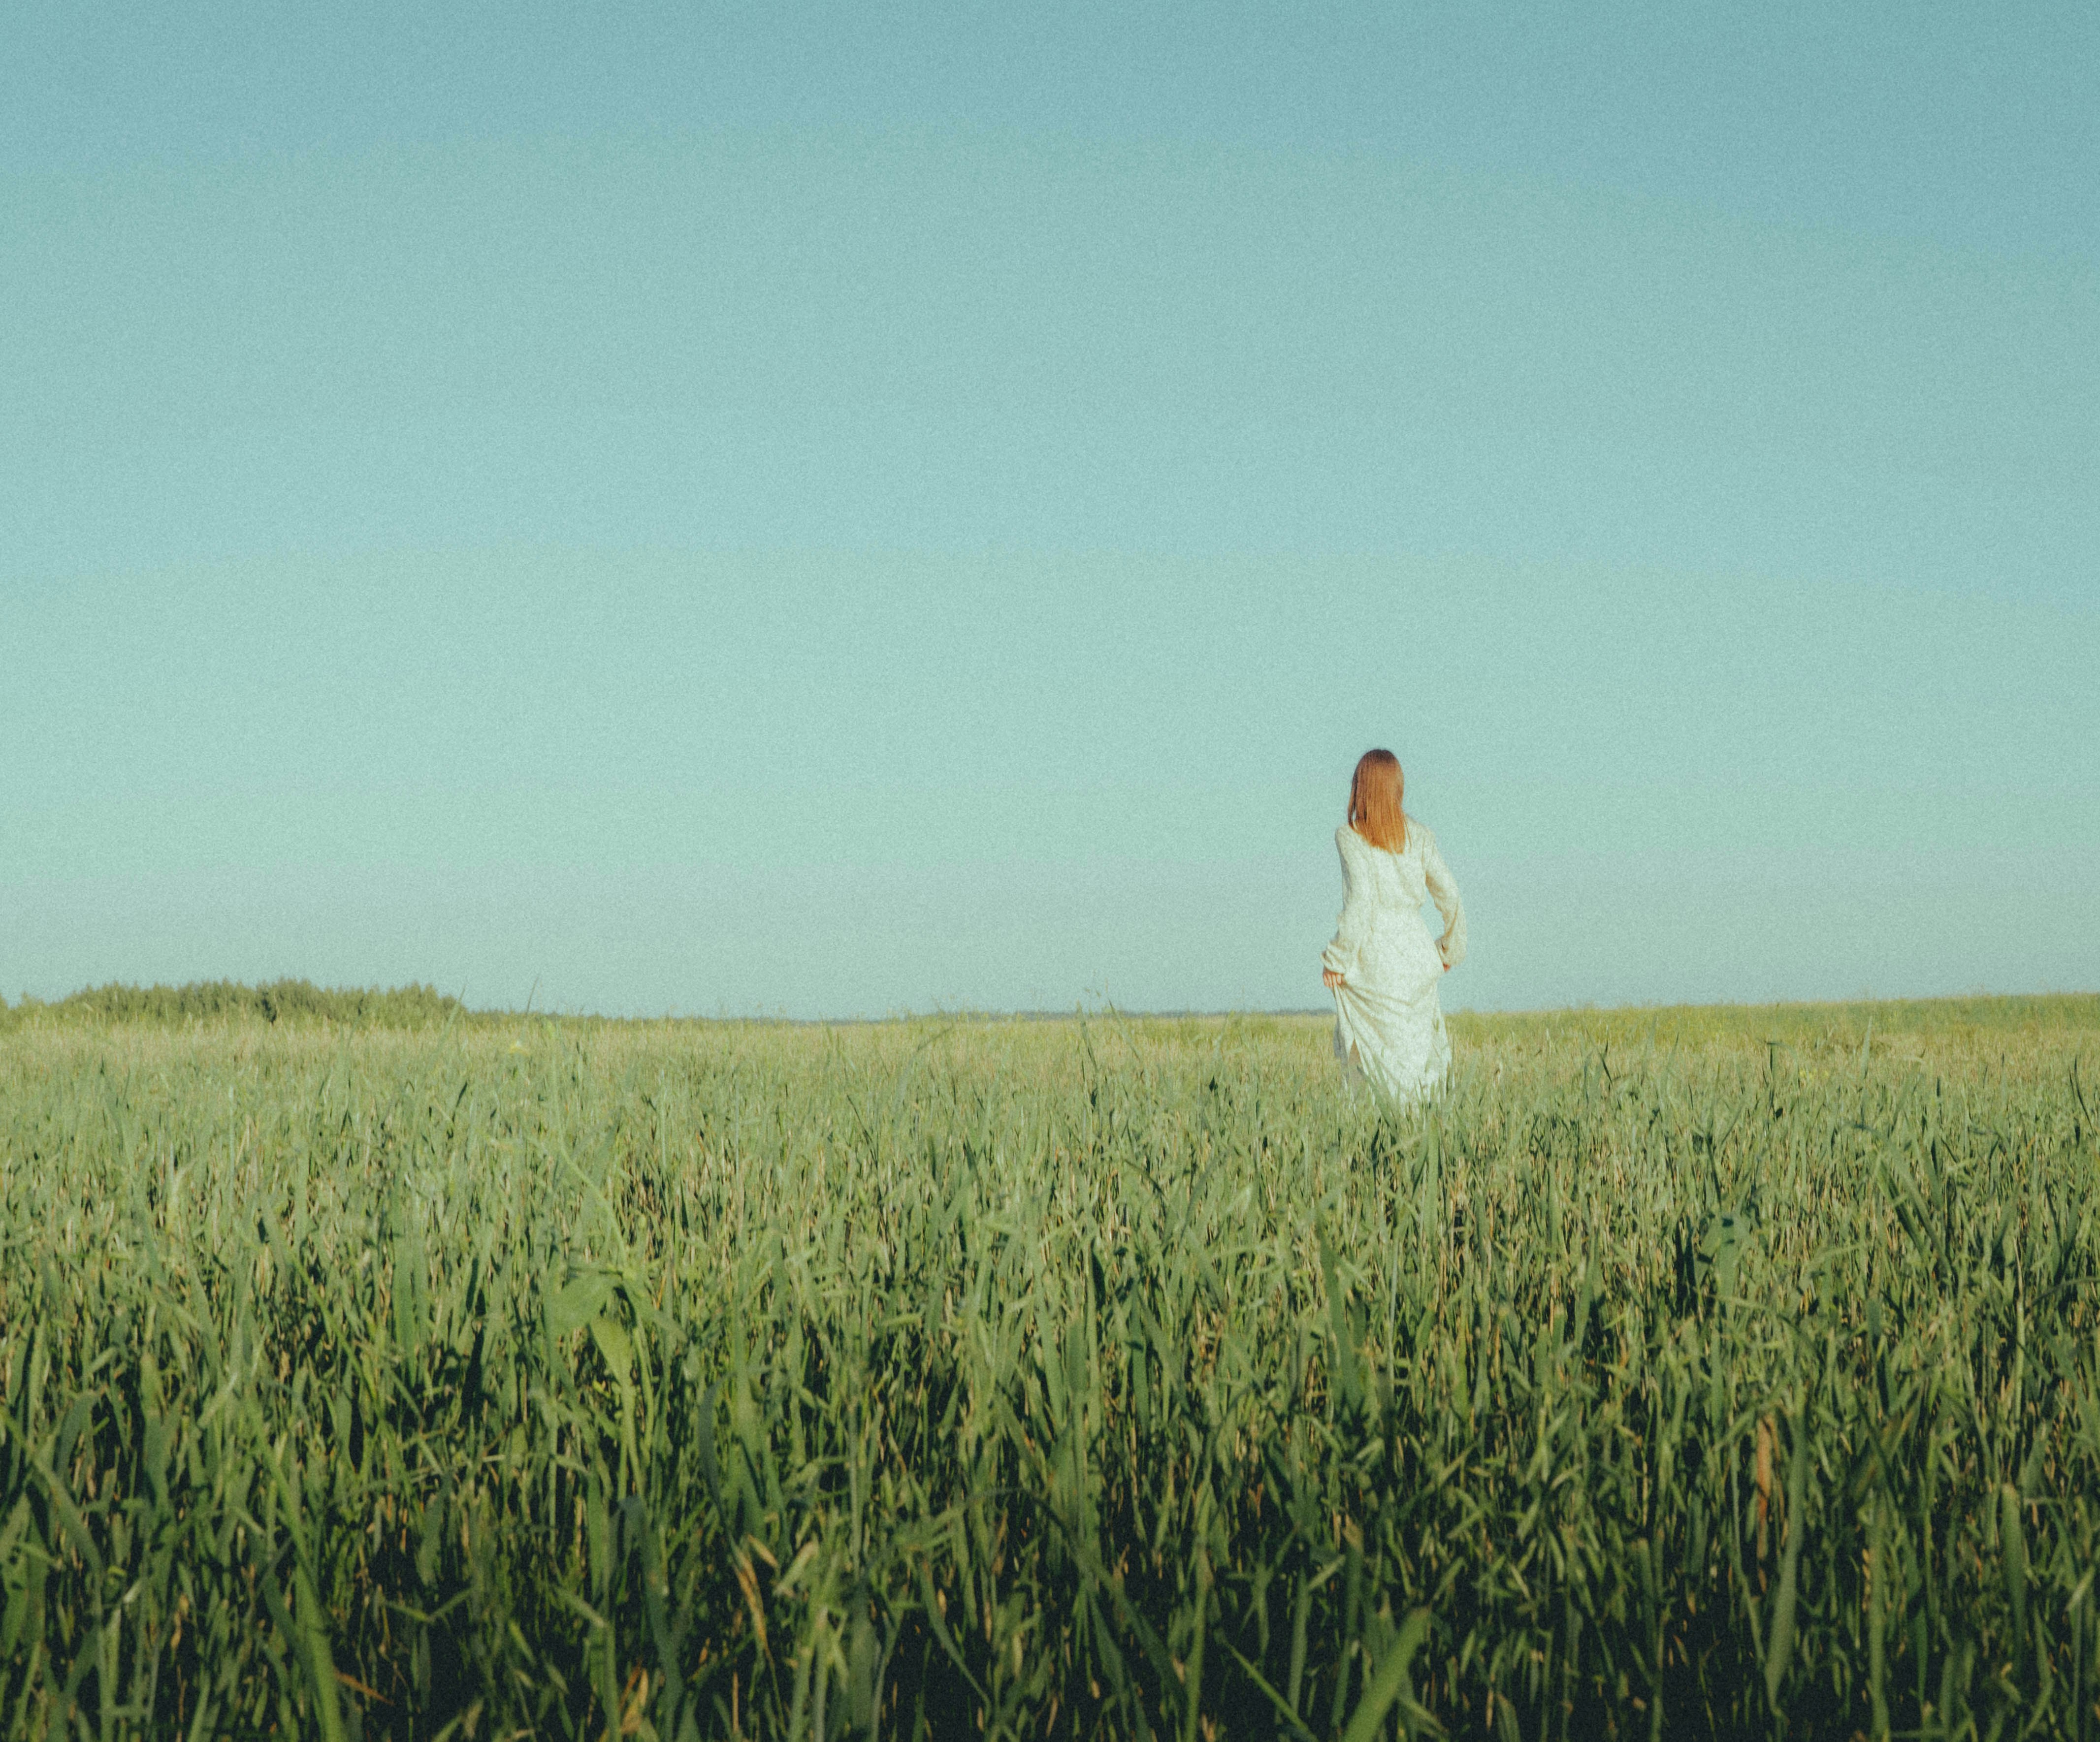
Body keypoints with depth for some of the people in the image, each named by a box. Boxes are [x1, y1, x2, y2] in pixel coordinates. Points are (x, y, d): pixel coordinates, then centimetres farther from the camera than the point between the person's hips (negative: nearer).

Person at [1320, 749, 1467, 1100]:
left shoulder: (1351, 837, -7)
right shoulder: (1419, 836, 6)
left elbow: (1361, 900, -16)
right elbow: (1449, 895, 6)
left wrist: (1336, 958, -9)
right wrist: (1451, 949, 21)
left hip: (1373, 958, -4)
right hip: (1417, 952, 4)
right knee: (1416, 1051, 11)